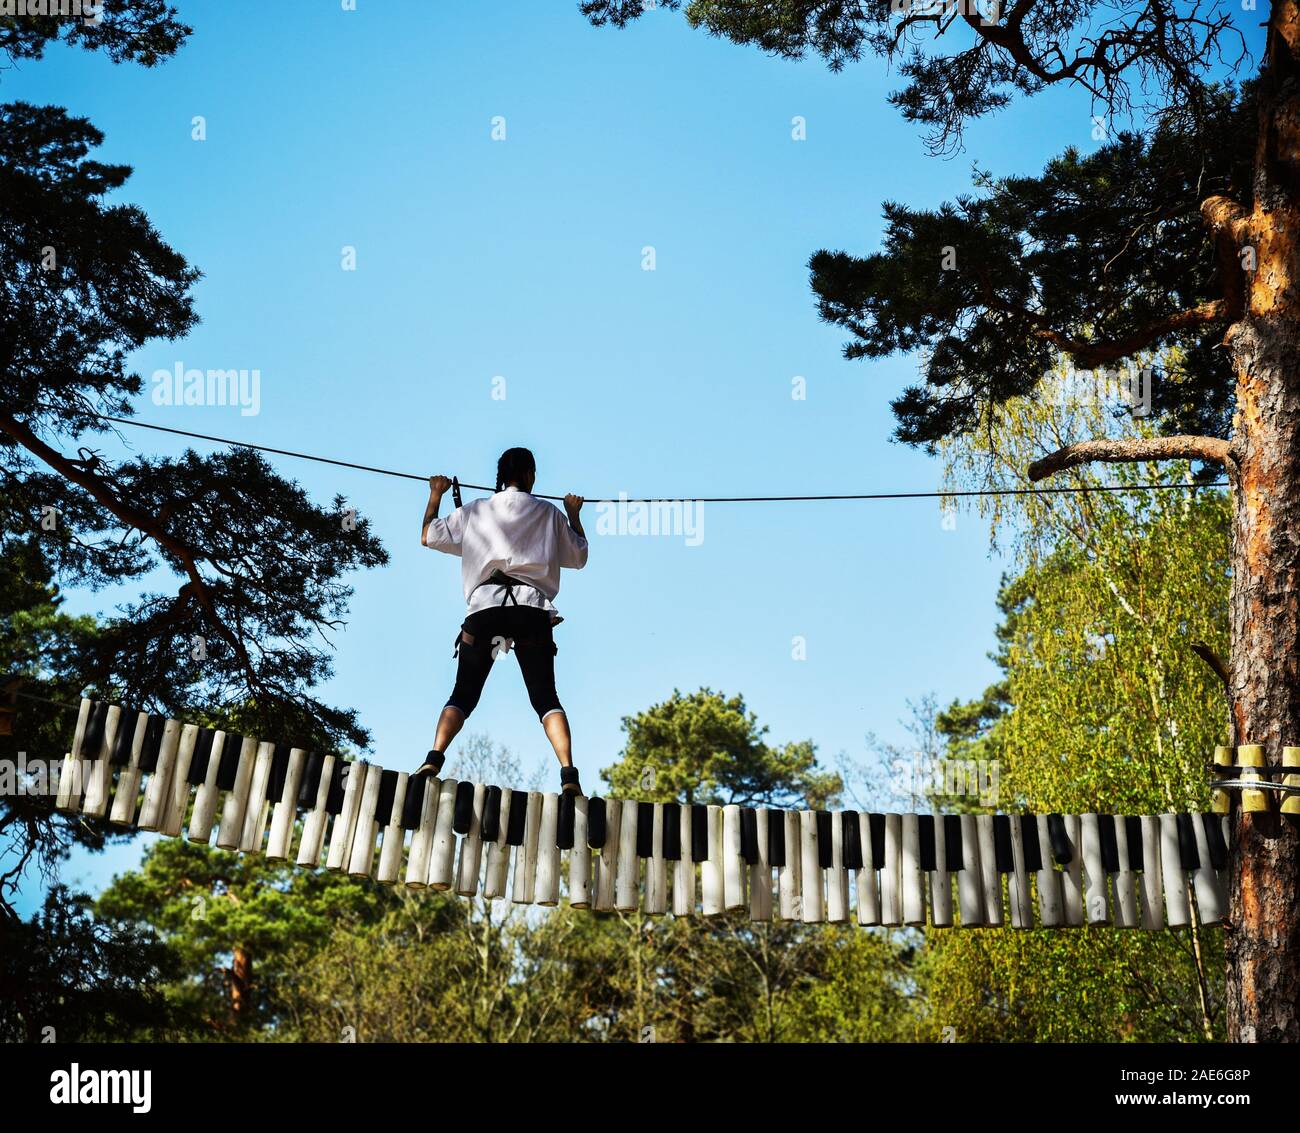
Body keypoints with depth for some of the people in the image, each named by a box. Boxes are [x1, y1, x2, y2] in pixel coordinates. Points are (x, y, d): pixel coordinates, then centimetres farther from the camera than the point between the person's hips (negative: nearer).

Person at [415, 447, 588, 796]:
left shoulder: (474, 511, 15)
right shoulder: (549, 513, 15)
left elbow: (428, 537, 25)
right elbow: (578, 557, 26)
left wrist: (436, 494, 39)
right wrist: (574, 514, 41)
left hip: (484, 607, 0)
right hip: (532, 607, 0)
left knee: (463, 695, 6)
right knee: (545, 698, 1)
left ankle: (434, 759, -18)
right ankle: (569, 774, -18)